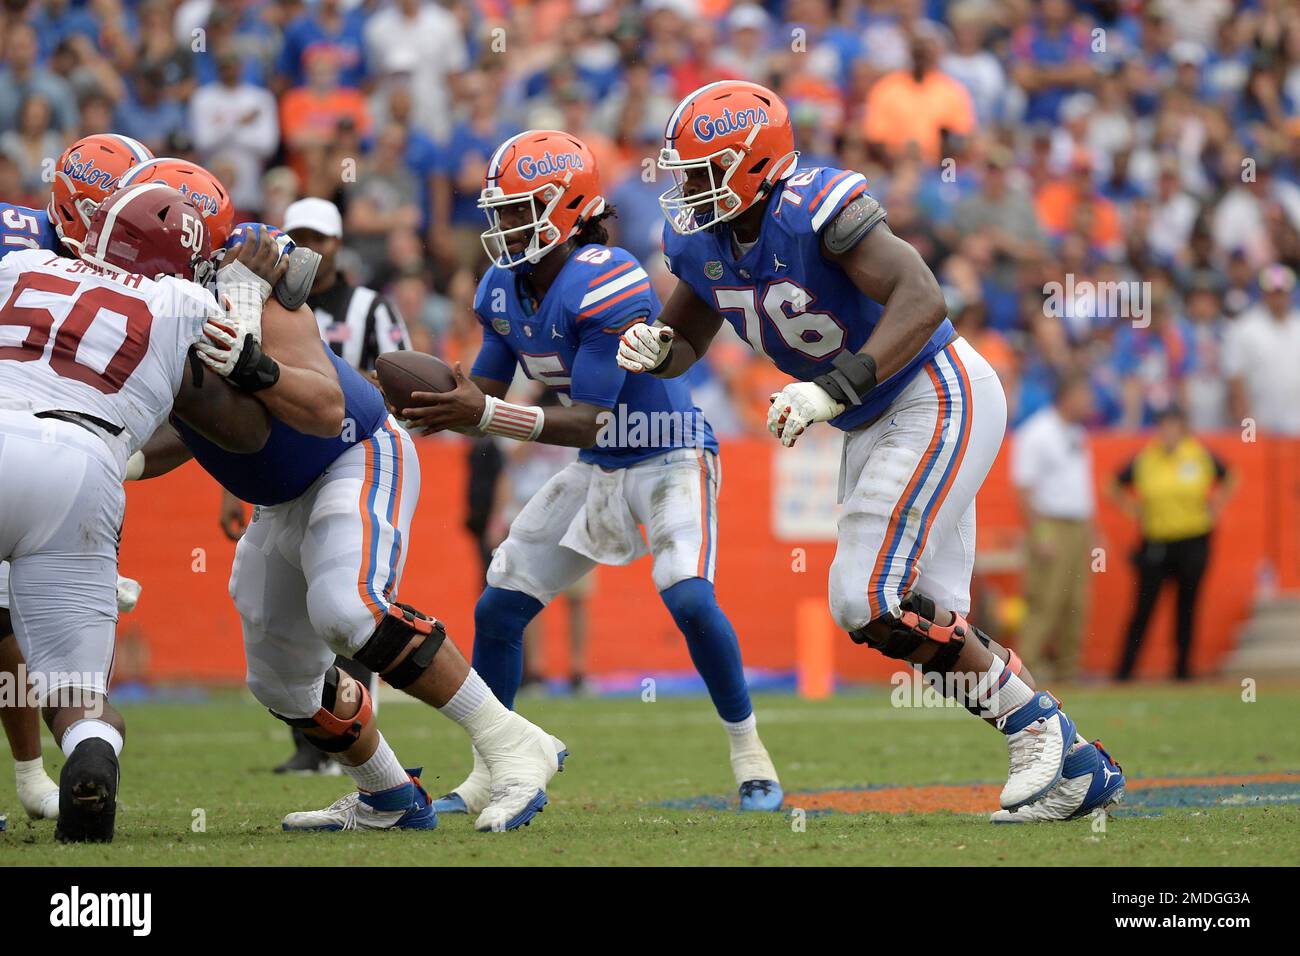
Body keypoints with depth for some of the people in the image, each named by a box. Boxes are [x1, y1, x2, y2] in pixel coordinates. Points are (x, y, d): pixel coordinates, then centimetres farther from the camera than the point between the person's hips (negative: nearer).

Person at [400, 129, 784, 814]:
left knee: (688, 597, -27)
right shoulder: (502, 289, -3)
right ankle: (488, 775, 16)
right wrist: (439, 410, -18)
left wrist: (484, 415, -37)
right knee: (497, 607, 3)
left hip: (669, 458, -8)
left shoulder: (607, 283, -28)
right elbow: (486, 395, 4)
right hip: (598, 470, 8)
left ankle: (751, 757, -8)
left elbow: (589, 420, -30)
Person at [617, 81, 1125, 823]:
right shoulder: (701, 239, -1)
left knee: (872, 602, -18)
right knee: (925, 625, 6)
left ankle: (1033, 723, -1)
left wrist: (833, 390, -43)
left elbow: (923, 301, -36)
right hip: (876, 425, 9)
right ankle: (1079, 765, 16)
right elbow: (688, 340, 14)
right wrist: (657, 350, -10)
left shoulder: (817, 211, -26)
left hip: (939, 401, -9)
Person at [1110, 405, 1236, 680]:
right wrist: (1133, 511, 2)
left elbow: (1228, 478, 16)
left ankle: (1182, 667, 14)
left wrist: (1215, 506, 5)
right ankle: (1124, 669, 1)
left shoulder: (1202, 457, 0)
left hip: (1193, 542, 1)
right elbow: (1116, 485, 13)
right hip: (1156, 542, -1)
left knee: (1186, 607, 6)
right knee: (1144, 608, -3)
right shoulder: (1143, 460, -1)